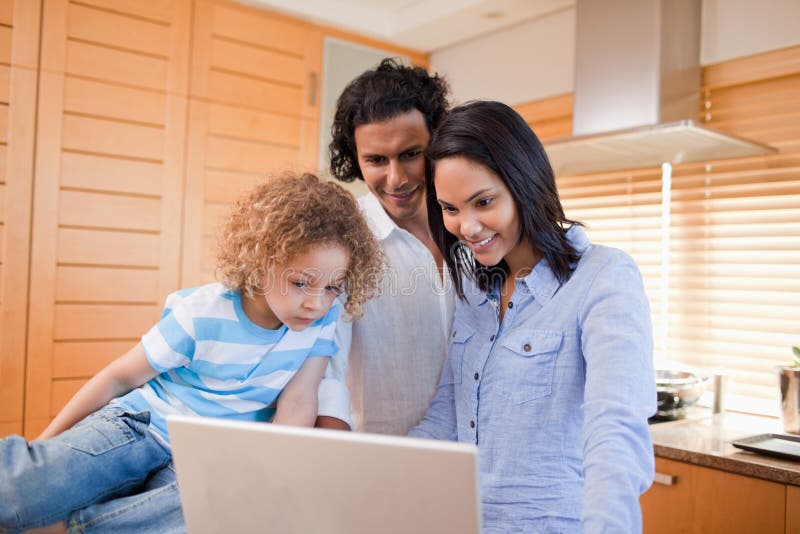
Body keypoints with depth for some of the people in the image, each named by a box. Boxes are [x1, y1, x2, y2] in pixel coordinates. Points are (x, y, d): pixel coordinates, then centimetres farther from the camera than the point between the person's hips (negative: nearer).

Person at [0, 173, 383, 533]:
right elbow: (120, 377, -3)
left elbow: (297, 404, -10)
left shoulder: (323, 321, -9)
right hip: (138, 428, -3)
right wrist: (44, 443, 2)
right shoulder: (202, 316, -15)